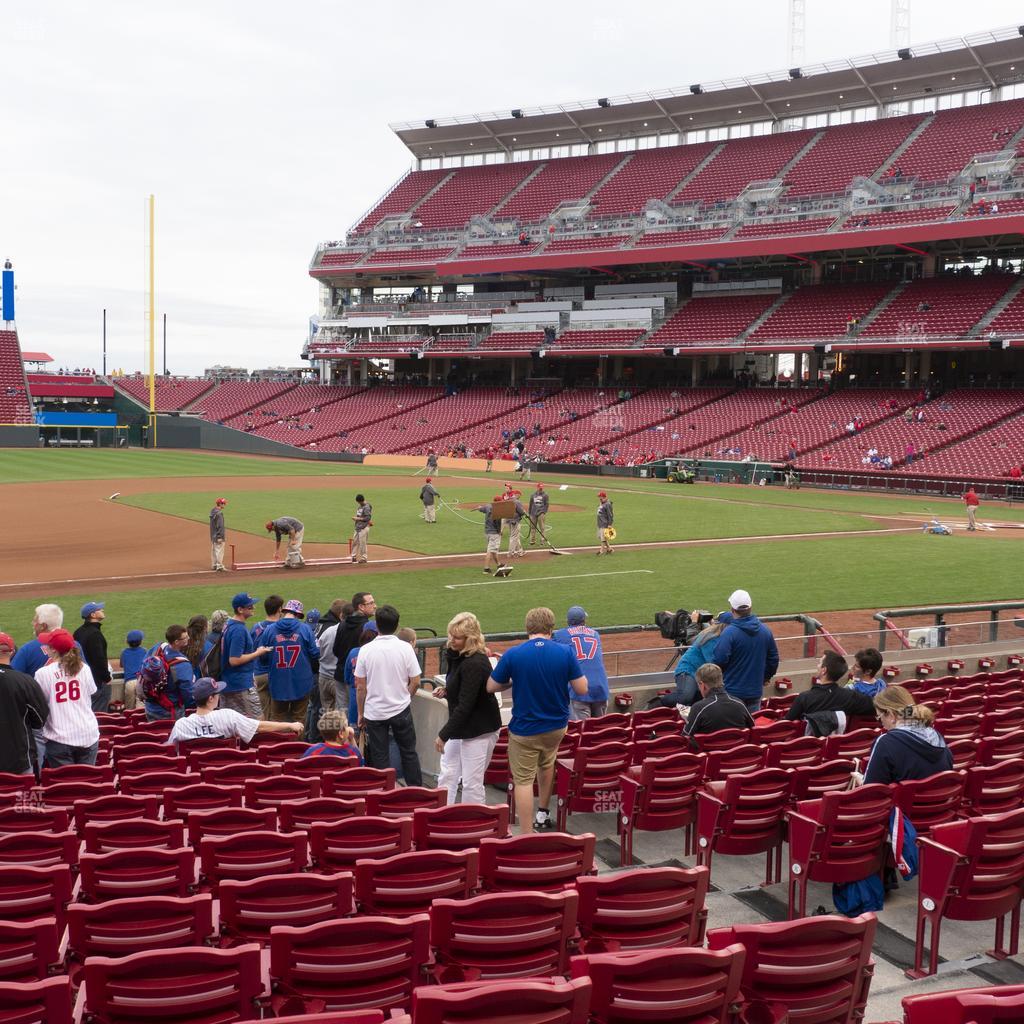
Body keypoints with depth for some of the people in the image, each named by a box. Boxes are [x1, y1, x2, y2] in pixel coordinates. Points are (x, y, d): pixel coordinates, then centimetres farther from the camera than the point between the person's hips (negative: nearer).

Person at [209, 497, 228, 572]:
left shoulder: (212, 511, 9)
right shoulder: (219, 513, -20)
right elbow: (219, 526, -23)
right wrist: (220, 537, -23)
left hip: (213, 535, 10)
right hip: (218, 536, -10)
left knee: (214, 550, 16)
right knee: (219, 551, -5)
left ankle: (214, 565, 24)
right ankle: (219, 566, -3)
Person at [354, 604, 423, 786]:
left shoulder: (366, 650, -9)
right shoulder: (405, 648, -9)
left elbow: (360, 686, -4)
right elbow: (415, 682, -6)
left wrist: (361, 713, 7)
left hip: (374, 712, 0)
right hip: (401, 710, 0)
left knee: (379, 757, 8)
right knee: (408, 752, 14)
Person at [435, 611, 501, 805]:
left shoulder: (474, 664, -25)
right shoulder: (458, 656, 5)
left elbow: (465, 705, -25)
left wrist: (444, 735, -20)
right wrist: (446, 691, 0)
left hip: (479, 730, -10)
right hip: (462, 728, 10)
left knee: (472, 782, 0)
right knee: (447, 775, 13)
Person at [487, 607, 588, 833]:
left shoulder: (513, 655, -15)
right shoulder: (566, 653, -12)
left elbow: (491, 687, -4)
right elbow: (582, 689, -6)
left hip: (524, 729, -3)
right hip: (556, 726, 3)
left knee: (523, 781, 5)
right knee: (547, 763, 31)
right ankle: (543, 814, 40)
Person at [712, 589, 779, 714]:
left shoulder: (729, 632, -16)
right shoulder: (765, 630, 3)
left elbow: (719, 660, -20)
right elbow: (773, 659, 11)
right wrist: (764, 678, 25)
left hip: (732, 692, -5)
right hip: (755, 692, 5)